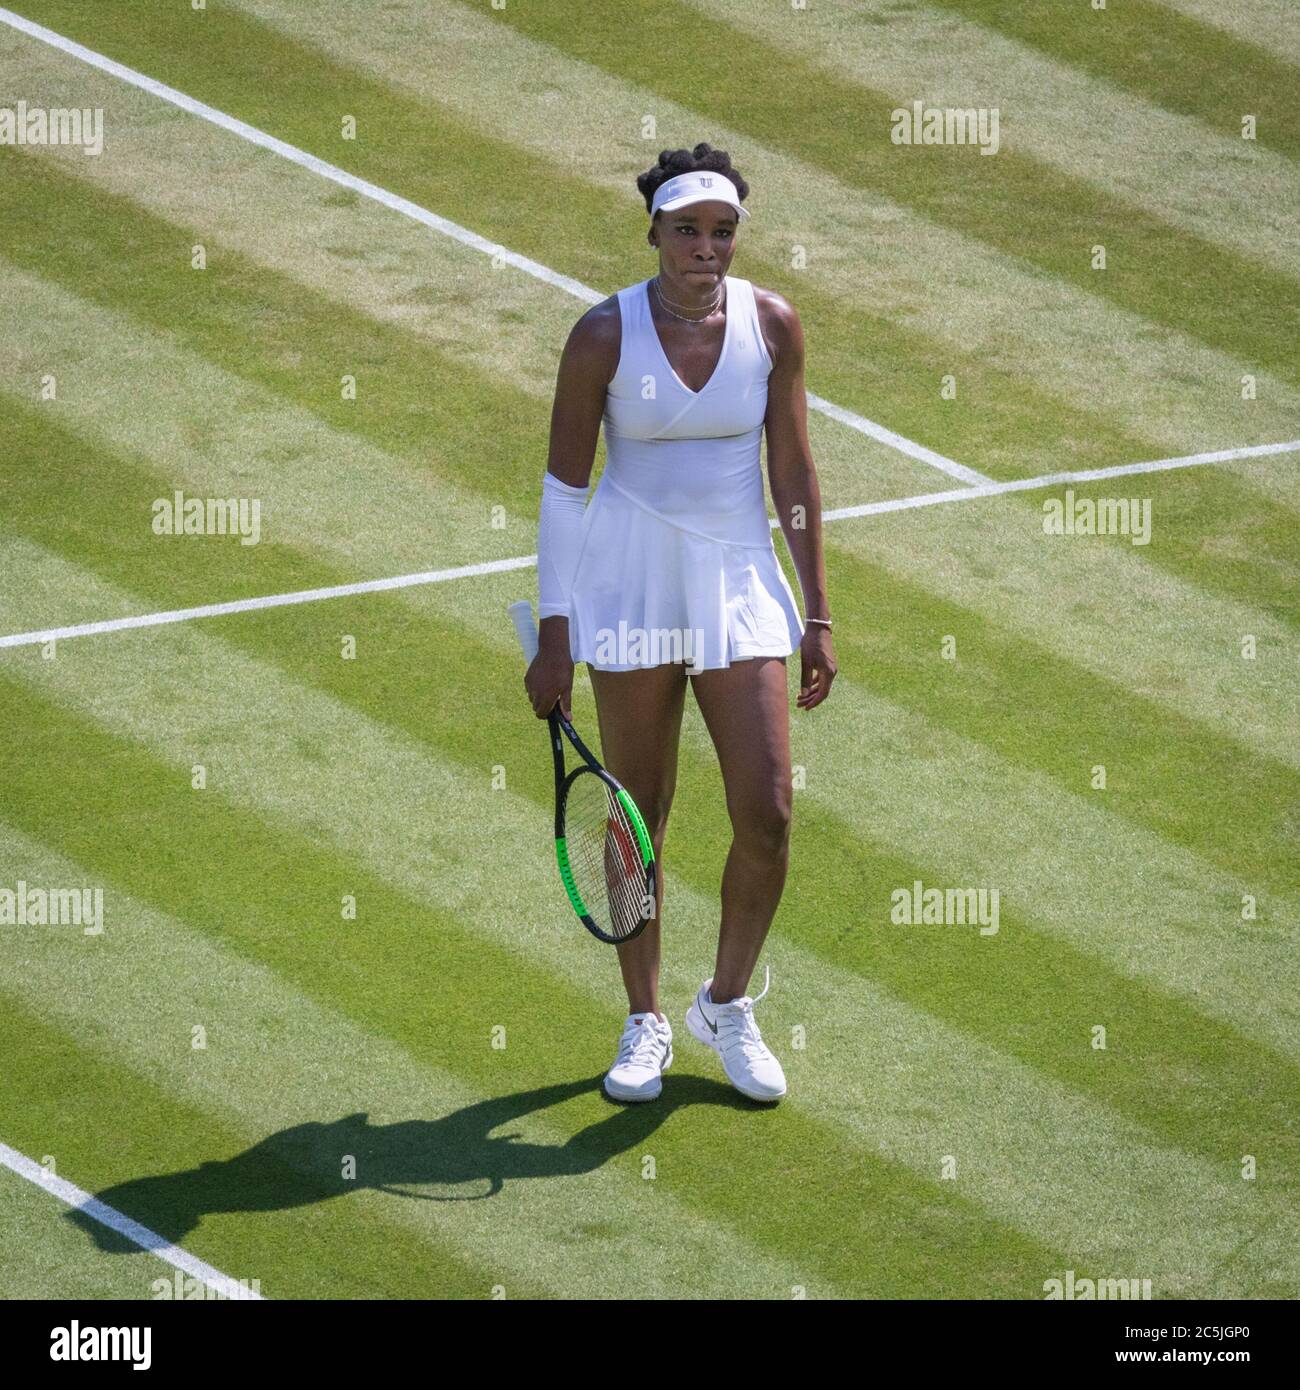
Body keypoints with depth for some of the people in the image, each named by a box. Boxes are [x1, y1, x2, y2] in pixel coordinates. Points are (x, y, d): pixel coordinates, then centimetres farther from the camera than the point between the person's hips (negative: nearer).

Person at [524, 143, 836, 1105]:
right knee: (640, 818, 5)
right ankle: (645, 1024, 20)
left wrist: (818, 616, 4)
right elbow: (563, 491, -4)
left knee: (766, 817, -5)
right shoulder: (604, 336, -9)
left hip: (741, 588, 2)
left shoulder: (773, 325, -3)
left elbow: (795, 474, 5)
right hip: (630, 586, -2)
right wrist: (551, 635, -5)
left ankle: (728, 1005, 17)